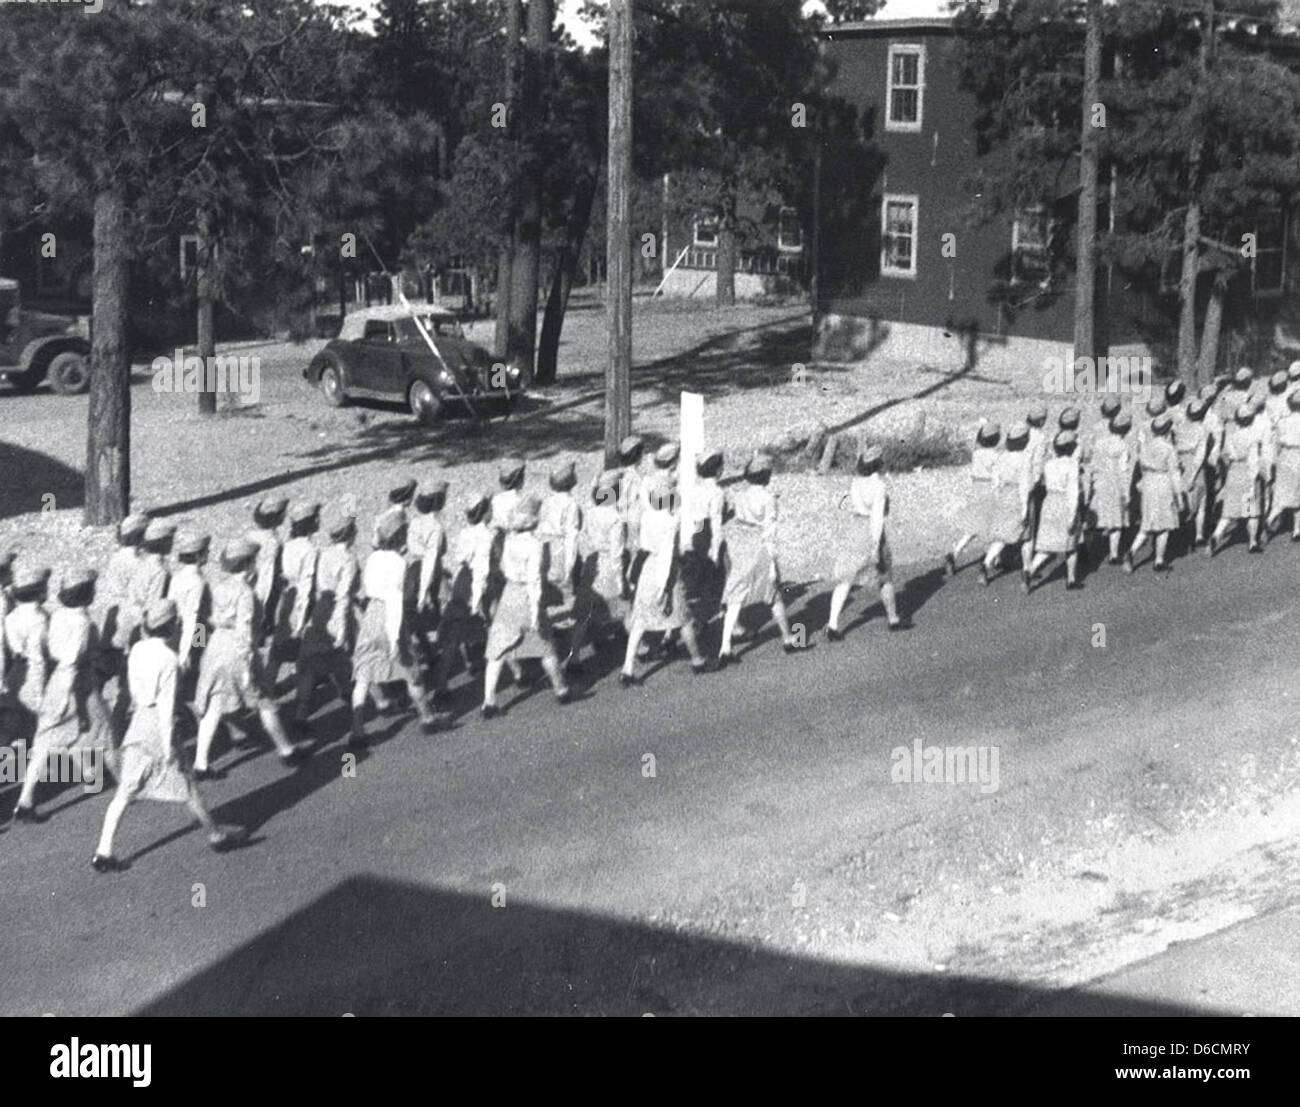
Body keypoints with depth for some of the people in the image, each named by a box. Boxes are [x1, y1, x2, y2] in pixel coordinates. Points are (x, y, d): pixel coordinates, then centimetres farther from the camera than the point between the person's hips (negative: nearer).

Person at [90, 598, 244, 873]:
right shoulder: (168, 659, -18)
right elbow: (166, 703, -18)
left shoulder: (137, 649, 1)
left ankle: (104, 851, 2)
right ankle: (216, 835, 27)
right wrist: (168, 745, -14)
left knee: (125, 791, 7)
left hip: (138, 724, 6)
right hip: (158, 726, -6)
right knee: (185, 786, 10)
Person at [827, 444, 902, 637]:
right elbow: (878, 516, -18)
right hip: (873, 535, -4)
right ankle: (893, 619, 31)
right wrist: (876, 547, -20)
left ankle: (833, 625, -11)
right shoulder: (879, 485, -13)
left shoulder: (856, 482, 6)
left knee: (844, 582, 2)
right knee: (885, 577, 18)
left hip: (854, 532, 4)